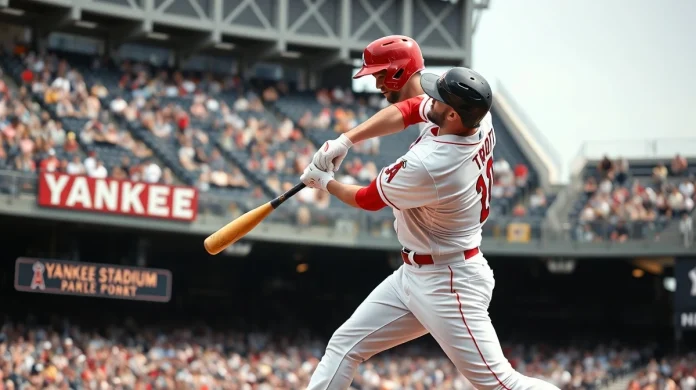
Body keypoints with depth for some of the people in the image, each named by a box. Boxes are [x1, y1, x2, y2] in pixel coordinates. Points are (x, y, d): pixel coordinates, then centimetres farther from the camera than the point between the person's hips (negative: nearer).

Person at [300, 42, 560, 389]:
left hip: (449, 284, -10)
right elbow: (407, 111, 7)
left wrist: (325, 183, 10)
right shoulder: (479, 116, -9)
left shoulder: (427, 168, -31)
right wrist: (344, 141, -3)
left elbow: (368, 199, -10)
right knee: (345, 344, 11)